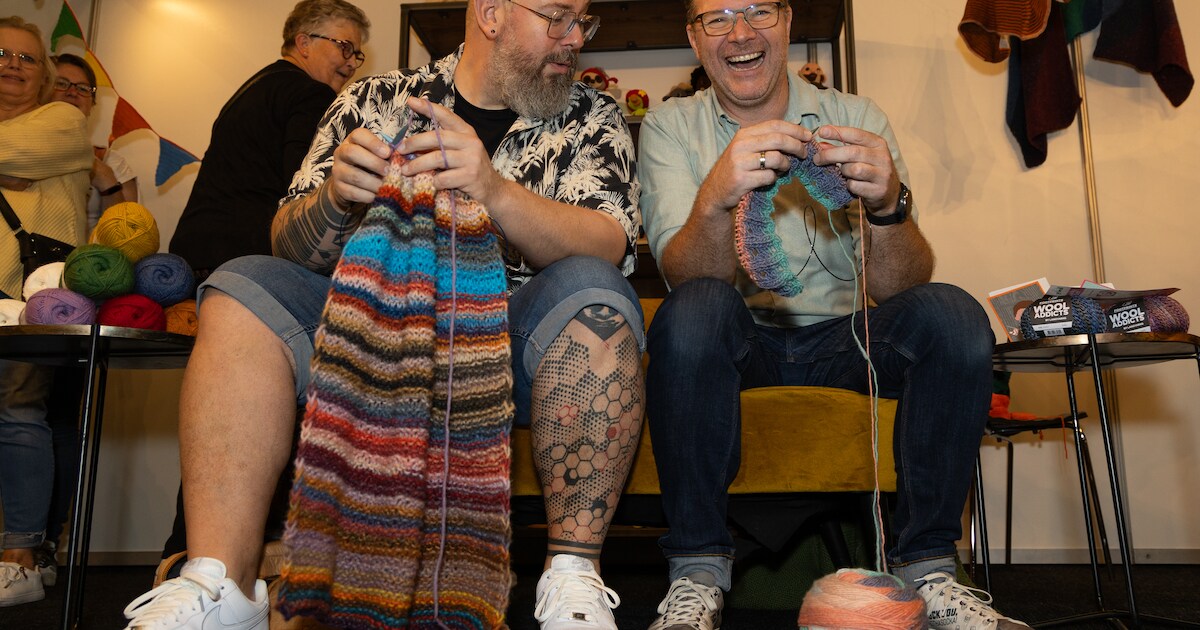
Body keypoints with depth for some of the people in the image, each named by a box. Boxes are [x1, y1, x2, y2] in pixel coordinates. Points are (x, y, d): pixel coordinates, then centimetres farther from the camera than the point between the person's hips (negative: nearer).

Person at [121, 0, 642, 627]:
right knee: (243, 288, -15)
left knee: (591, 293, -30)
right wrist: (334, 198, -20)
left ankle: (573, 577, -28)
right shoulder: (374, 100, 9)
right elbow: (292, 246, 4)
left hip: (519, 342, -1)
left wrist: (495, 191, -28)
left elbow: (607, 249, -11)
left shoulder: (592, 118, 7)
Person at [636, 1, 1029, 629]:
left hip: (842, 339, 2)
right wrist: (716, 198, -40)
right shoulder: (670, 126, -2)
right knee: (693, 312, -33)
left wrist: (888, 206, -33)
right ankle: (697, 572, -19)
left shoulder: (855, 118, 0)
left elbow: (897, 287, -12)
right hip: (738, 341, -2)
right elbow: (688, 278, -19)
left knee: (953, 315, -23)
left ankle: (925, 566, -10)